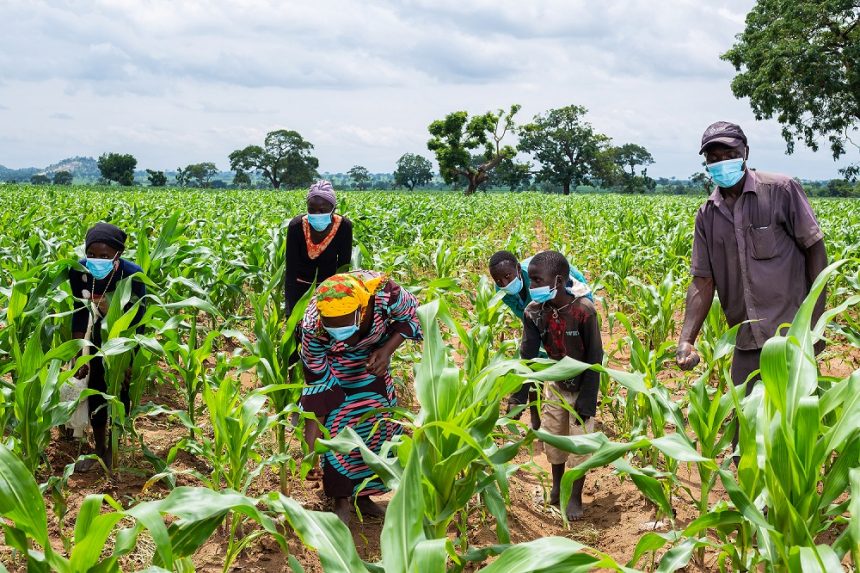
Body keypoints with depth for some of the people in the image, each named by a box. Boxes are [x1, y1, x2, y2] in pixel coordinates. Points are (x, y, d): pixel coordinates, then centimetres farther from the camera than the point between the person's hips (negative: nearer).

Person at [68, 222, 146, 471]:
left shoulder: (133, 275, -32)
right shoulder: (78, 270, -24)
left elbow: (136, 321, -20)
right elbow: (79, 313, -11)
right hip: (98, 339, 3)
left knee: (119, 394, 9)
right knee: (95, 392, 11)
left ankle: (113, 449, 31)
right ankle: (99, 449, 31)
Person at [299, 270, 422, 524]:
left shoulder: (383, 290, -39)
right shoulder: (313, 328, -39)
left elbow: (411, 316, -16)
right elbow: (318, 384, -25)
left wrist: (386, 351, -31)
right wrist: (310, 446, -23)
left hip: (372, 359, 2)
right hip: (332, 365, -2)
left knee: (378, 422, 2)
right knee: (337, 426, -12)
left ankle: (362, 494, 21)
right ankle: (341, 502, 5)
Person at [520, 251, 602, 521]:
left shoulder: (583, 311, -28)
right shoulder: (534, 313, -16)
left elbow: (594, 359, -20)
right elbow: (527, 356, -13)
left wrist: (586, 402, -19)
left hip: (582, 388, -4)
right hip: (555, 385, 4)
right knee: (552, 437, 14)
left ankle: (575, 496, 19)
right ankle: (557, 484, 37)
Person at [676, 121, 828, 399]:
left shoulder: (781, 190, -6)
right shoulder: (707, 215, 7)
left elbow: (815, 249, -3)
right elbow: (703, 280, 5)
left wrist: (816, 321, -9)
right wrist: (686, 341, -7)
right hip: (746, 343, 5)